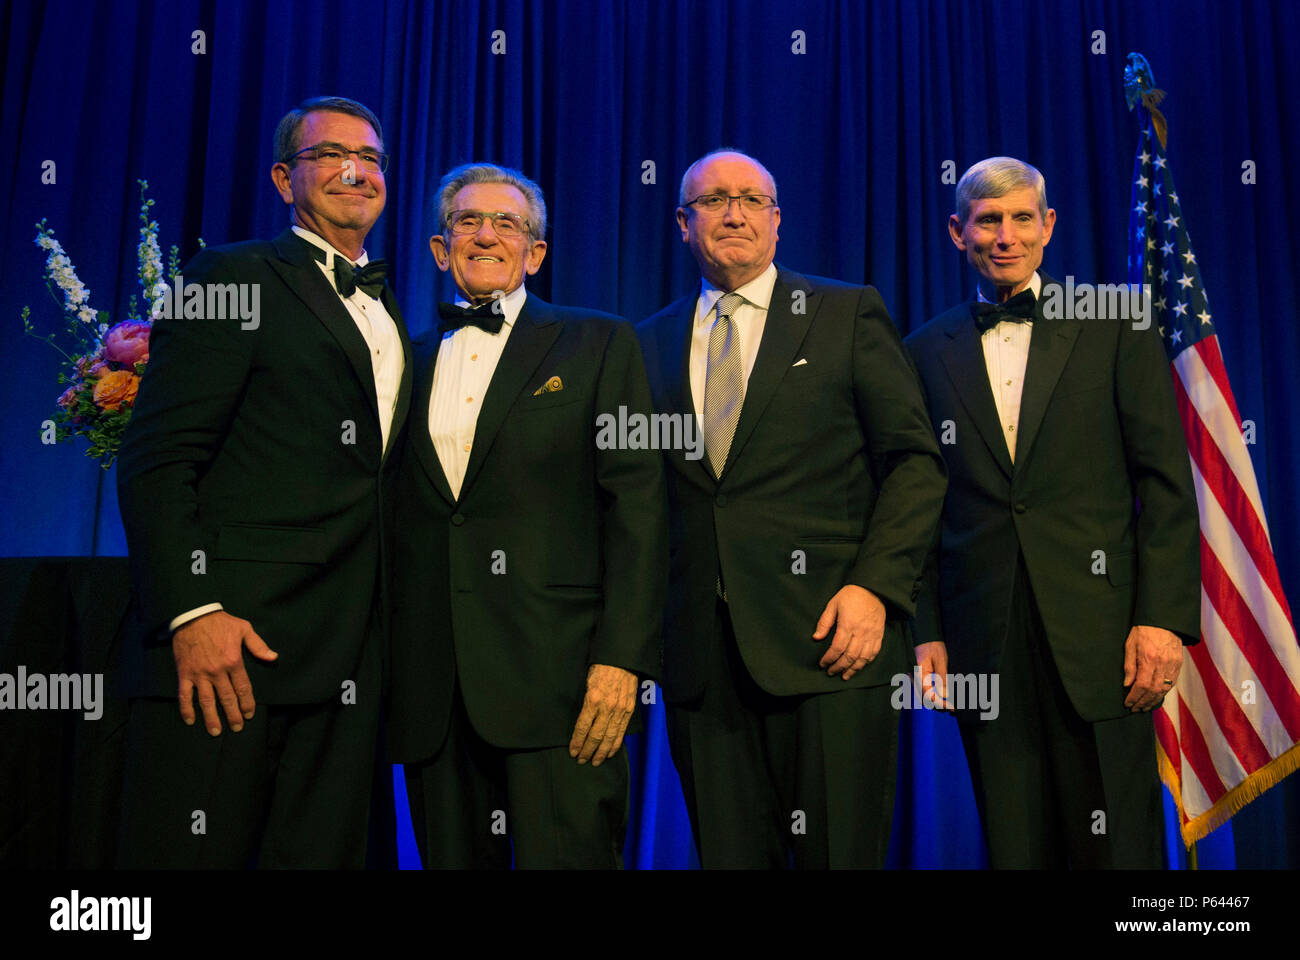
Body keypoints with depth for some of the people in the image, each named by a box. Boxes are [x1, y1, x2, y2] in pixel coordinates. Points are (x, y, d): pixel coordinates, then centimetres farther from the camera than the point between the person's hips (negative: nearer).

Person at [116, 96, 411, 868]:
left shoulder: (389, 316, 19)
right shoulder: (231, 279, 1)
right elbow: (155, 462, -7)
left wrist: (375, 639, 9)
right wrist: (192, 611, -18)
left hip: (348, 659, 6)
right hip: (228, 637, -5)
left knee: (325, 850, 10)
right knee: (195, 850, 2)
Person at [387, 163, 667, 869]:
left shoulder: (598, 344, 6)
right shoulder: (410, 361, 16)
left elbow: (638, 503, -2)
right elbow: (399, 521, 16)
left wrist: (622, 657, -12)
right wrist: (383, 665, 8)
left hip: (556, 674, -3)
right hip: (430, 685, 4)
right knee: (451, 856, 10)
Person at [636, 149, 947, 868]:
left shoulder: (848, 315, 6)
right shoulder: (653, 342, 15)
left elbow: (915, 460, 2)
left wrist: (876, 586, -11)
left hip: (831, 641, -2)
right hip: (701, 657, 3)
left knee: (838, 855, 1)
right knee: (728, 854, 9)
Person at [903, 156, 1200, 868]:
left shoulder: (1115, 326, 6)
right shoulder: (929, 351, 10)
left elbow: (1166, 482, 1)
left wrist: (1163, 617, -8)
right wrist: (926, 630, 3)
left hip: (1099, 630, -1)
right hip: (986, 643, 2)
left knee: (1116, 841, 3)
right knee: (1012, 842, 9)